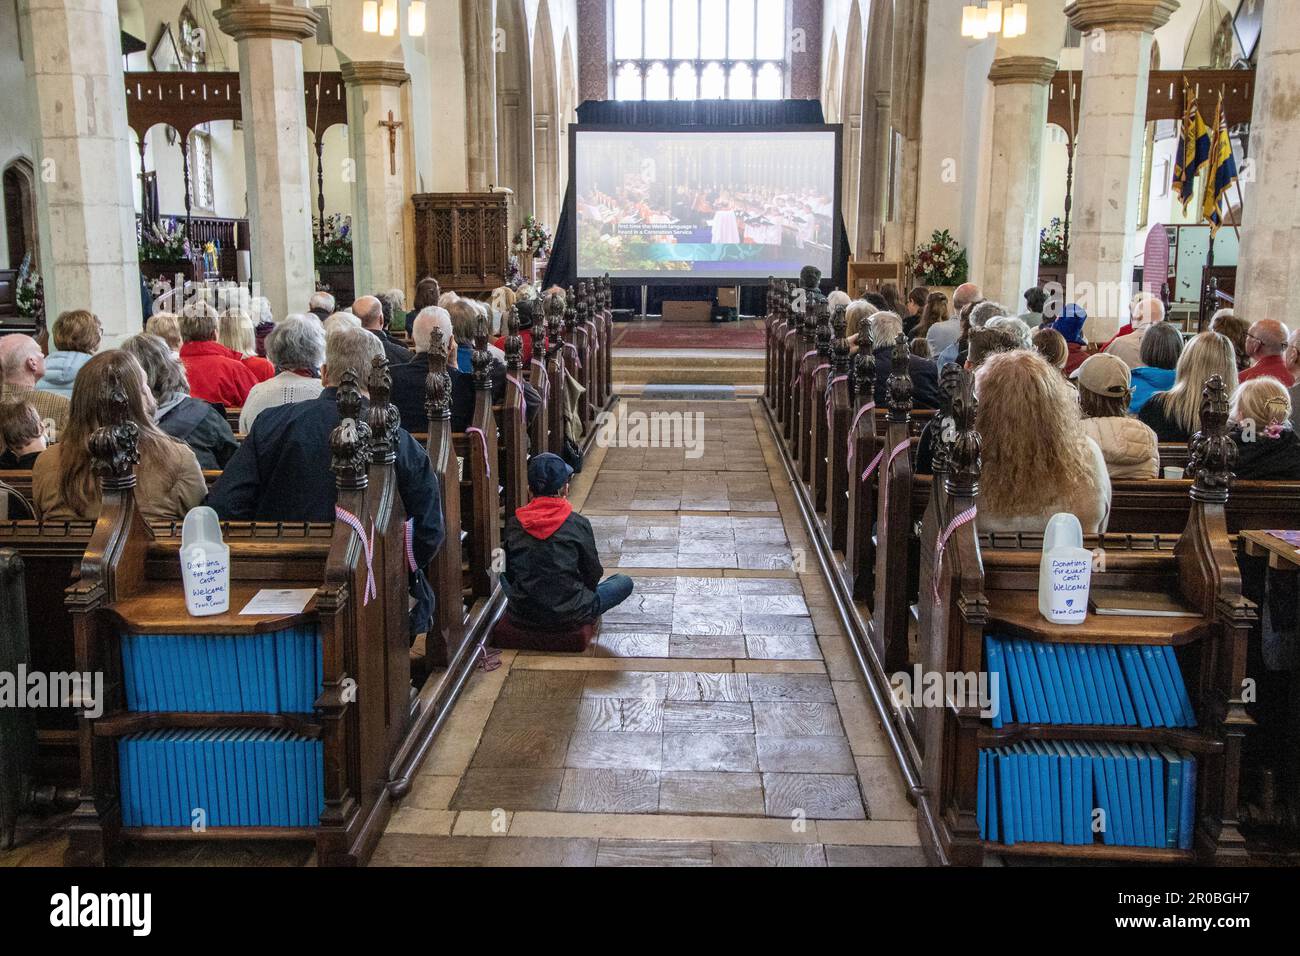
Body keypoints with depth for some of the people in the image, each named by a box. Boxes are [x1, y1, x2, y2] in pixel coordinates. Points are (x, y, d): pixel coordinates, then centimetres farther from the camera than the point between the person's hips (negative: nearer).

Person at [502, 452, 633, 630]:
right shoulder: (578, 524, -14)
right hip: (569, 616, -3)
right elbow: (593, 574, -3)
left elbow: (510, 573, 6)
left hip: (522, 615, 3)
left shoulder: (513, 524, -6)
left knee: (504, 576, 36)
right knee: (625, 582, 15)